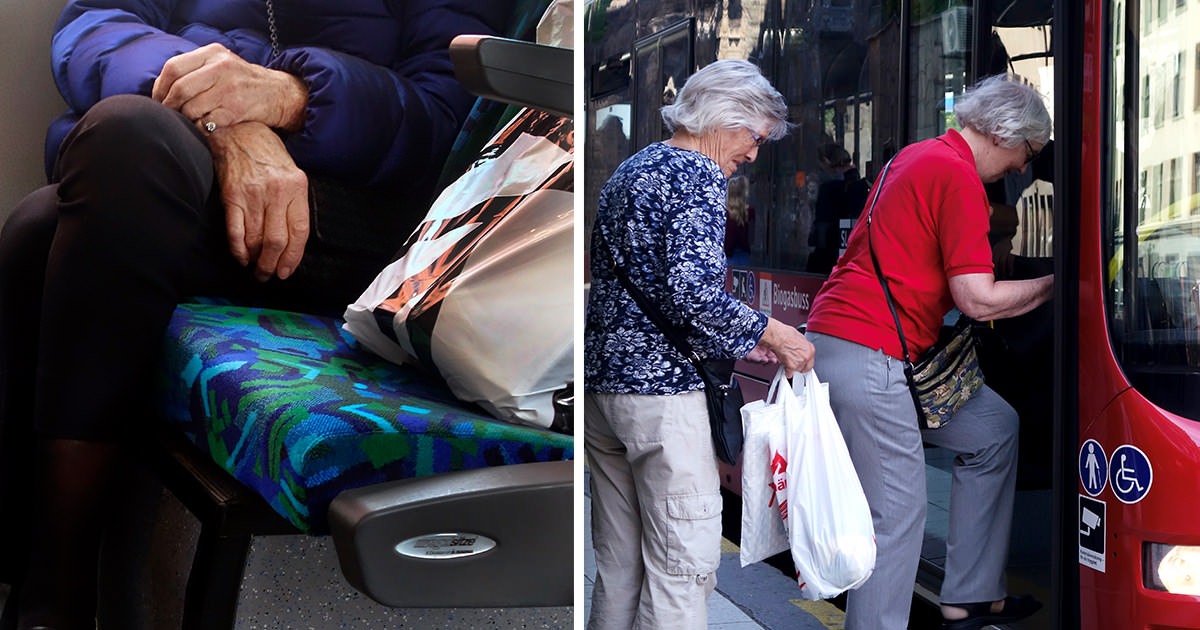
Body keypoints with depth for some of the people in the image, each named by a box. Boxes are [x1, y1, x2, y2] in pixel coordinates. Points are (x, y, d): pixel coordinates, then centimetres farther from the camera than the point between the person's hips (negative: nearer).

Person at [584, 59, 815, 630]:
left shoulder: (632, 168, 19)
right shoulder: (697, 175, -10)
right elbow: (693, 291, -23)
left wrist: (742, 344, 19)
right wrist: (770, 334, -9)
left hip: (600, 383, 9)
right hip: (661, 389, -9)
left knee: (618, 562, 13)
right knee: (683, 566, -5)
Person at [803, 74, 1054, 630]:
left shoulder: (916, 158, 20)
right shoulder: (957, 175, -11)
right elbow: (977, 300, -15)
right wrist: (1052, 284, 1)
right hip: (866, 356, -11)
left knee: (994, 427, 17)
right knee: (897, 513, -6)